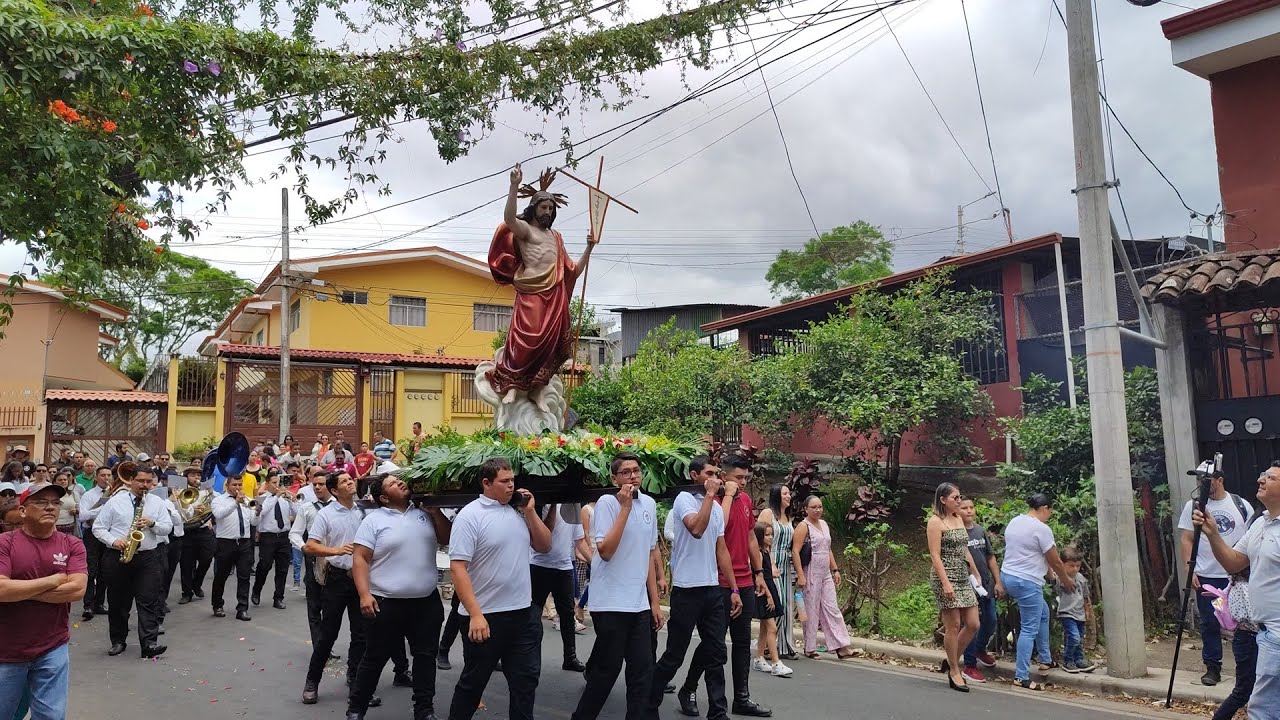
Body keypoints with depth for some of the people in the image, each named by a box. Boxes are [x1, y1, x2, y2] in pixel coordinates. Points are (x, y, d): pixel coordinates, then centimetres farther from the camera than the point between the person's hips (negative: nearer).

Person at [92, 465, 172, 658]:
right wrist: (114, 541, -13)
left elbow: (168, 528, 6)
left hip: (147, 558, 0)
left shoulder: (157, 502, 8)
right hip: (117, 557, 0)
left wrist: (152, 523, -14)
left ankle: (149, 644, -12)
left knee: (149, 602, -8)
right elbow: (98, 528, 3)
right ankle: (118, 641, 23)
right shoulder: (115, 501, 4)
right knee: (118, 602, 9)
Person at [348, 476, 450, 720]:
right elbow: (359, 559, -10)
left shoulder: (424, 514, 8)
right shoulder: (374, 520, -6)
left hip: (427, 602, 4)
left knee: (425, 657, 11)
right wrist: (364, 594, -19)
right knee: (375, 658, 8)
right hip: (387, 603, -4)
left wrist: (435, 510, -2)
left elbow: (448, 538, 6)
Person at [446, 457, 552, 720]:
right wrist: (475, 615, -22)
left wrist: (530, 512, -2)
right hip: (486, 616, -5)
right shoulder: (470, 516, -12)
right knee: (473, 683, 12)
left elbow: (544, 546, 11)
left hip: (524, 613, 5)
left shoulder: (519, 511, 7)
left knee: (525, 680, 12)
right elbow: (457, 568, -17)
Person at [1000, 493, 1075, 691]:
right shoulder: (1041, 529, -15)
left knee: (1043, 613, 26)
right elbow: (1055, 561, -7)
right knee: (1030, 629, -2)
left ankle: (1046, 660, 34)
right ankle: (1021, 677, 0)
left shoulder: (1014, 522, 9)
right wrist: (1067, 580, 11)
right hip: (1027, 582, -9)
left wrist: (1046, 569, 20)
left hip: (1007, 576, 10)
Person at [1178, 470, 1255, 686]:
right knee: (1209, 624, 4)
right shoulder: (1193, 506, 3)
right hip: (1206, 576, 0)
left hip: (1238, 576, 0)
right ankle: (1212, 668, 12)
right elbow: (1186, 540, 3)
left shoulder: (1241, 505, 5)